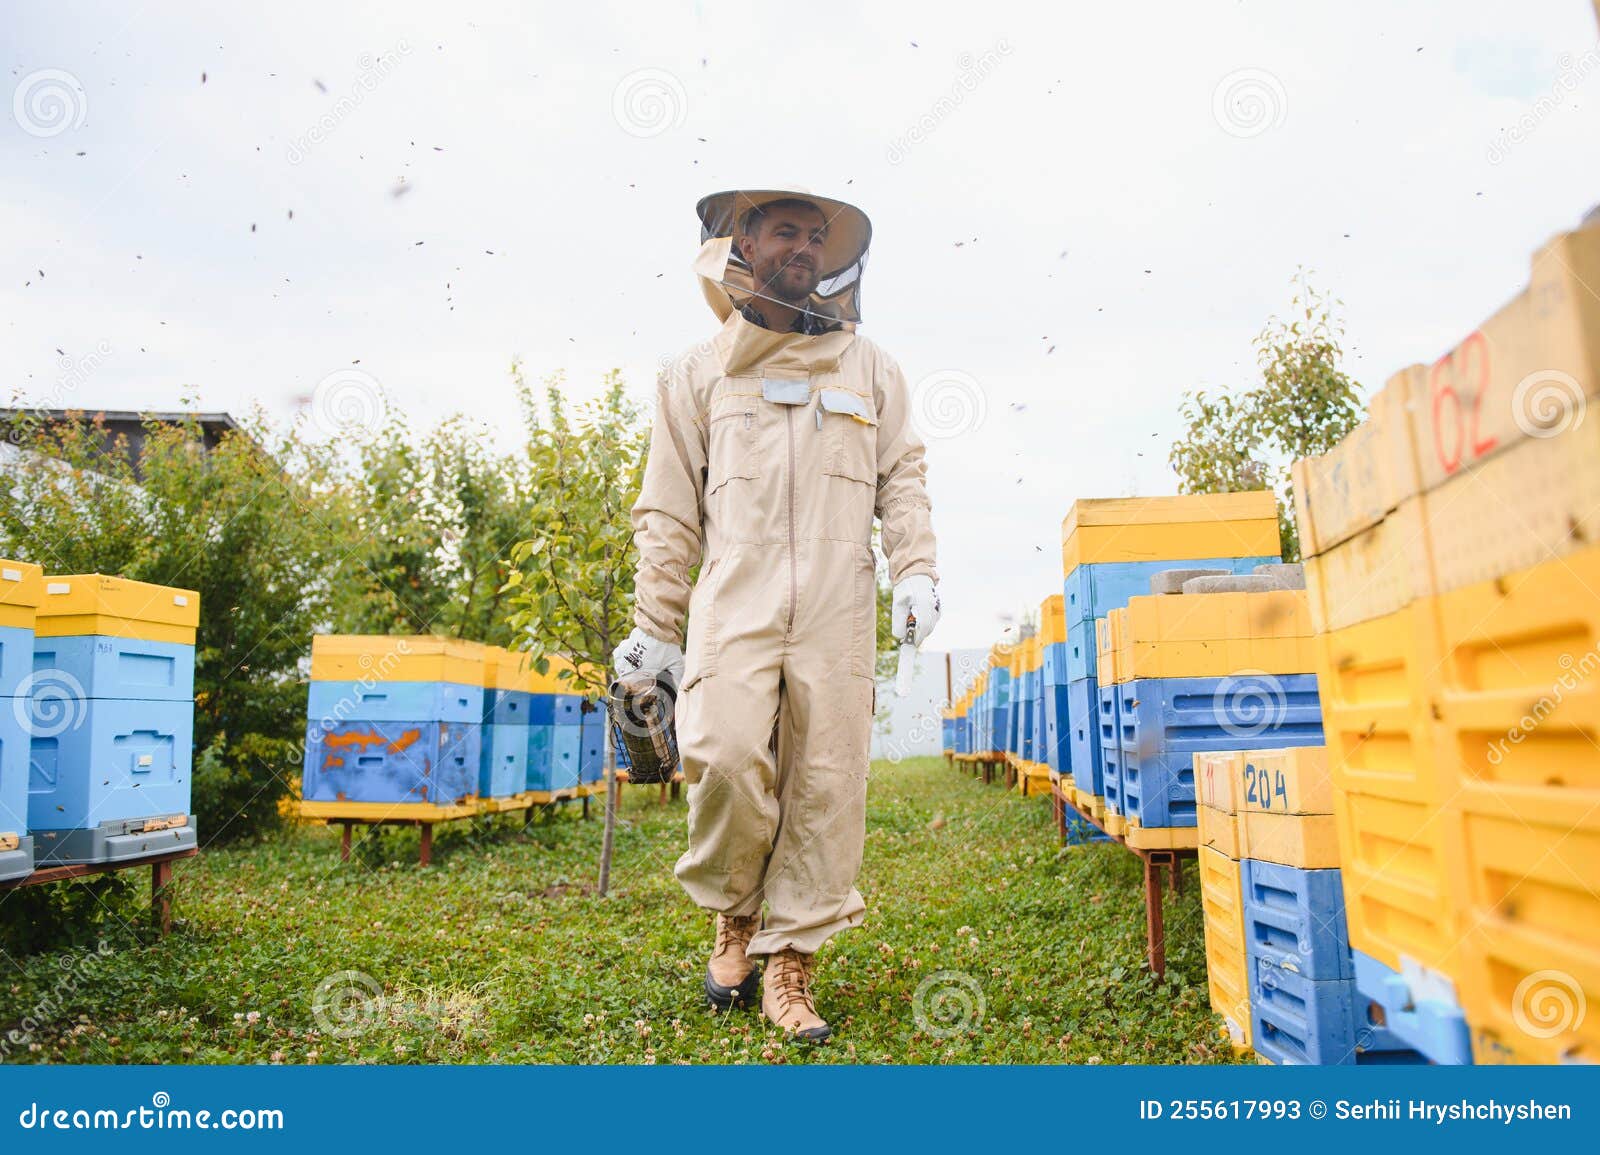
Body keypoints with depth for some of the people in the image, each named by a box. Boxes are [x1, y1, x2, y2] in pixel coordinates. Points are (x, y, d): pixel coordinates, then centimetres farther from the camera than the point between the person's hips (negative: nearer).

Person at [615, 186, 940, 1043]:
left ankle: (789, 960, 11)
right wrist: (653, 623, 8)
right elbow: (668, 508, 13)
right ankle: (735, 914, 10)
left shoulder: (870, 369, 19)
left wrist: (914, 569, -3)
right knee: (724, 755, -19)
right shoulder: (699, 374, 16)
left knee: (826, 783, -3)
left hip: (837, 610, 2)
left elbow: (903, 478, 15)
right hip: (734, 601, -1)